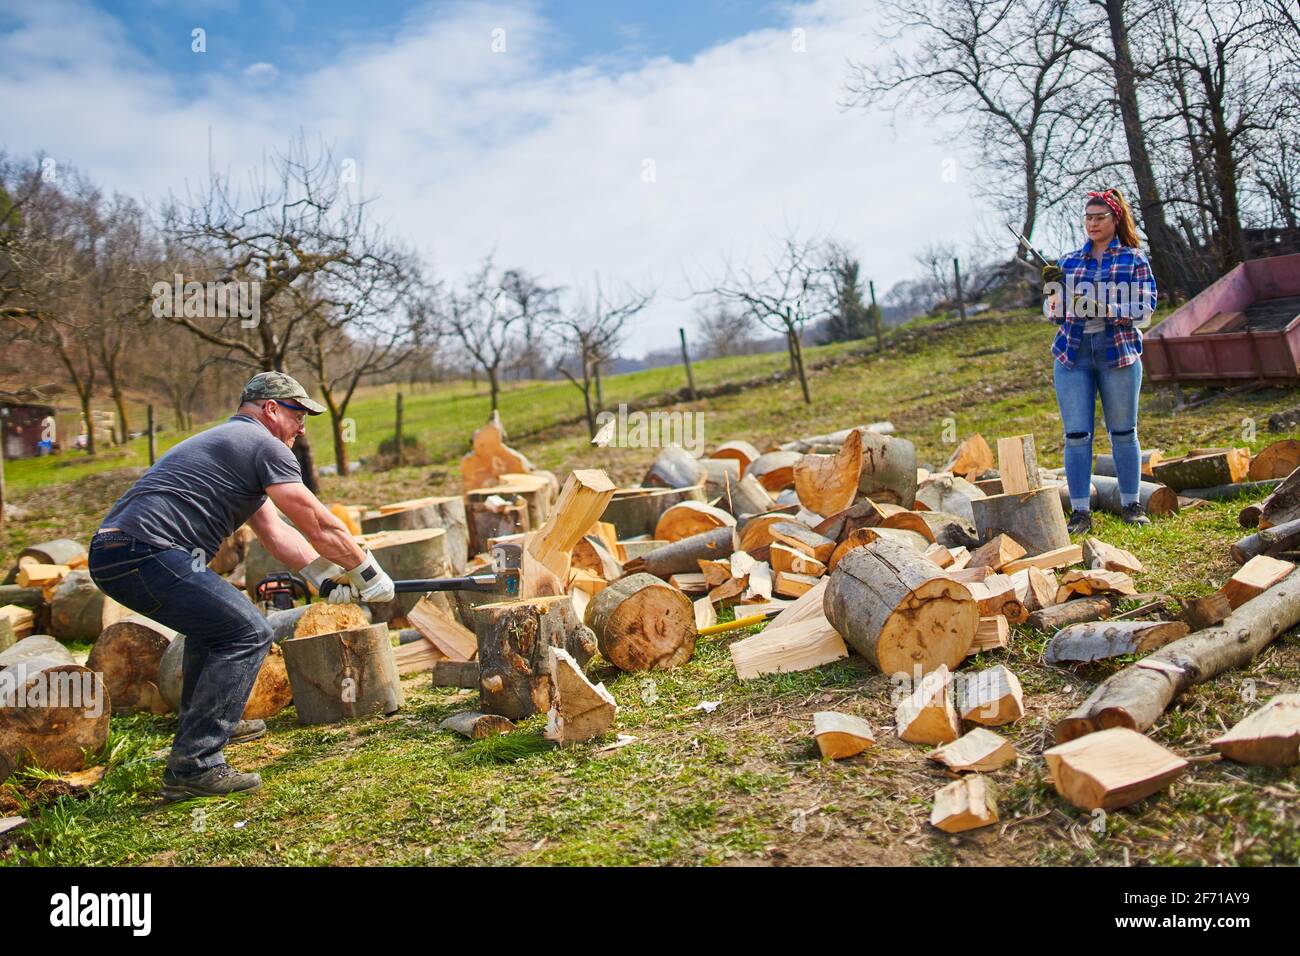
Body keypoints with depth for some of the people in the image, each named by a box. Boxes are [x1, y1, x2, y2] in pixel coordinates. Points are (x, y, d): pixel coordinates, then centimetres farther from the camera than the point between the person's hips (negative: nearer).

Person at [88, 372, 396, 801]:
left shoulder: (224, 441, 28)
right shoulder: (264, 445, -4)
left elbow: (274, 531, 27)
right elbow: (320, 528, -5)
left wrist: (328, 578, 20)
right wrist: (369, 575, 7)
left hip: (109, 551, 11)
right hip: (146, 552, -11)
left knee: (215, 617, 30)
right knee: (247, 634, -10)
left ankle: (206, 724, 41)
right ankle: (192, 766, -11)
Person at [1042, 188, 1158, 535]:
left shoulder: (1134, 259, 5)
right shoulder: (1069, 261, 14)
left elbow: (1145, 309, -6)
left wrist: (1103, 309, -21)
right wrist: (1051, 289, -5)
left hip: (1119, 353, -2)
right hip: (1073, 355, 2)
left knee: (1123, 432, 6)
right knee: (1076, 434, -3)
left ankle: (1131, 505, 18)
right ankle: (1080, 512, 1)